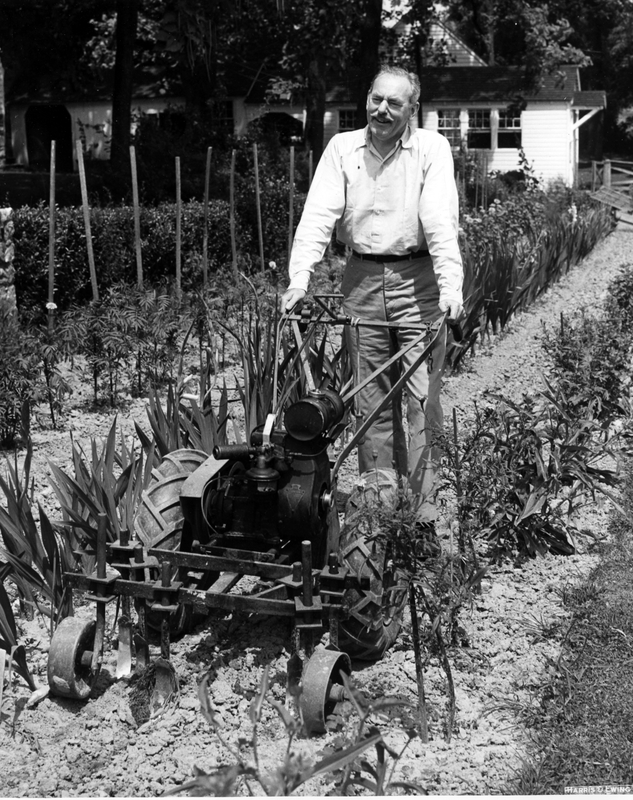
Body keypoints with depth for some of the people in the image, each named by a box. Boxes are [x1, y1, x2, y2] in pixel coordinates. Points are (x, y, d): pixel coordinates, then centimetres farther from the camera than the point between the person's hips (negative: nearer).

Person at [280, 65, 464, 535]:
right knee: (371, 402, 7)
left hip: (418, 283, -3)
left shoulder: (432, 148, -2)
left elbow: (441, 221, -13)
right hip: (362, 280, 3)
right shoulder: (343, 148, 6)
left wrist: (451, 287, -26)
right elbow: (319, 215, -4)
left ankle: (423, 512, -1)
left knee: (422, 401, -4)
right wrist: (300, 279, -17)